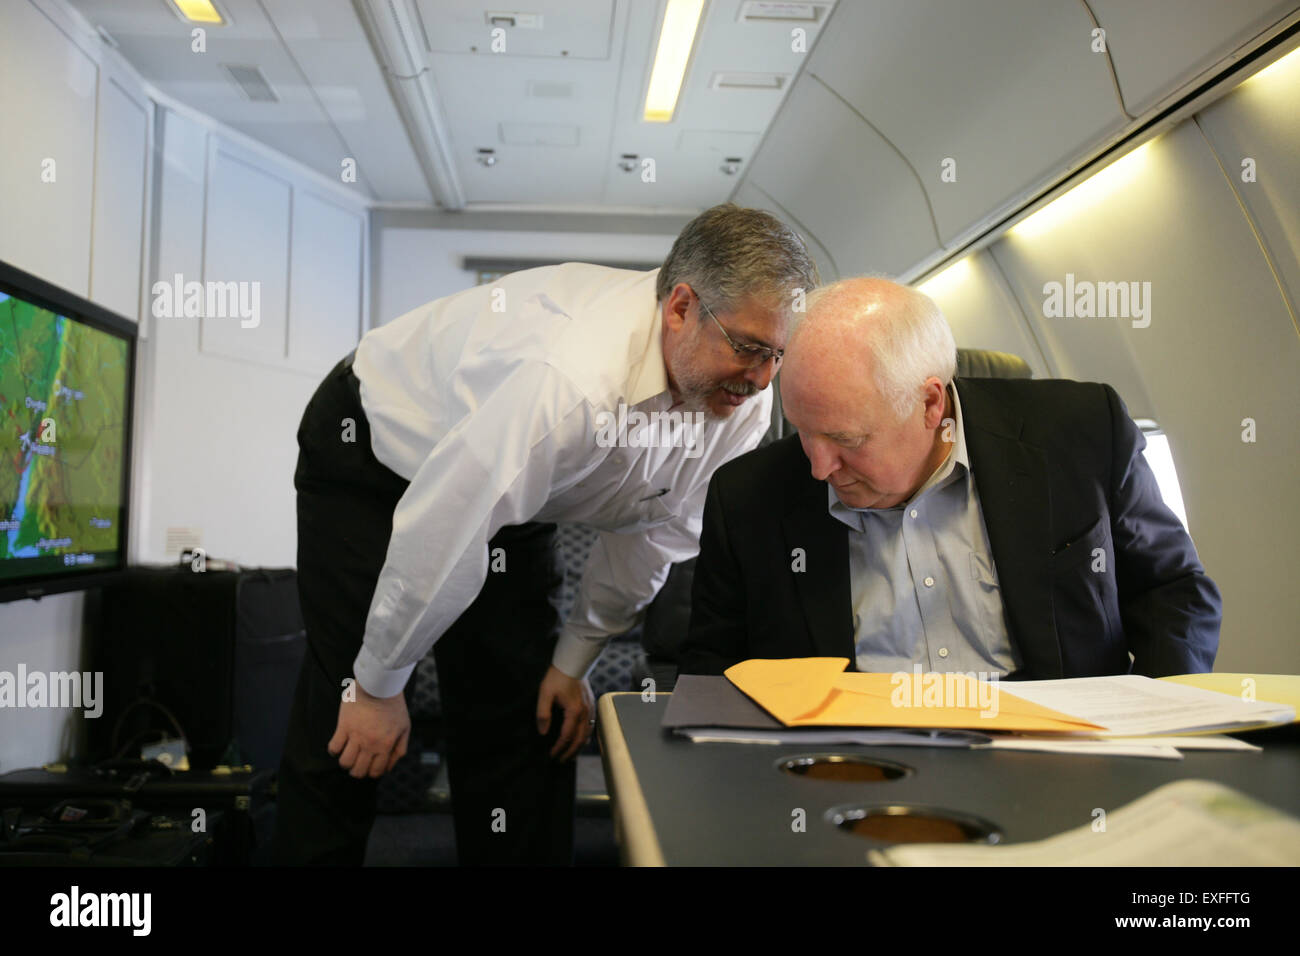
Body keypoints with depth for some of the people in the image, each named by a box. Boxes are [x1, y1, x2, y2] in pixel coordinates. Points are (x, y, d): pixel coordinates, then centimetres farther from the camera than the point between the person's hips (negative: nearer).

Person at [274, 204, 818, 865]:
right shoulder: (570, 378, -42)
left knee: (529, 717, 3)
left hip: (512, 495, 6)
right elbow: (437, 532, -34)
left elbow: (653, 528, -4)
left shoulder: (742, 401, -18)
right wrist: (378, 688, -19)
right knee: (348, 736, -5)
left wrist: (573, 662, 2)